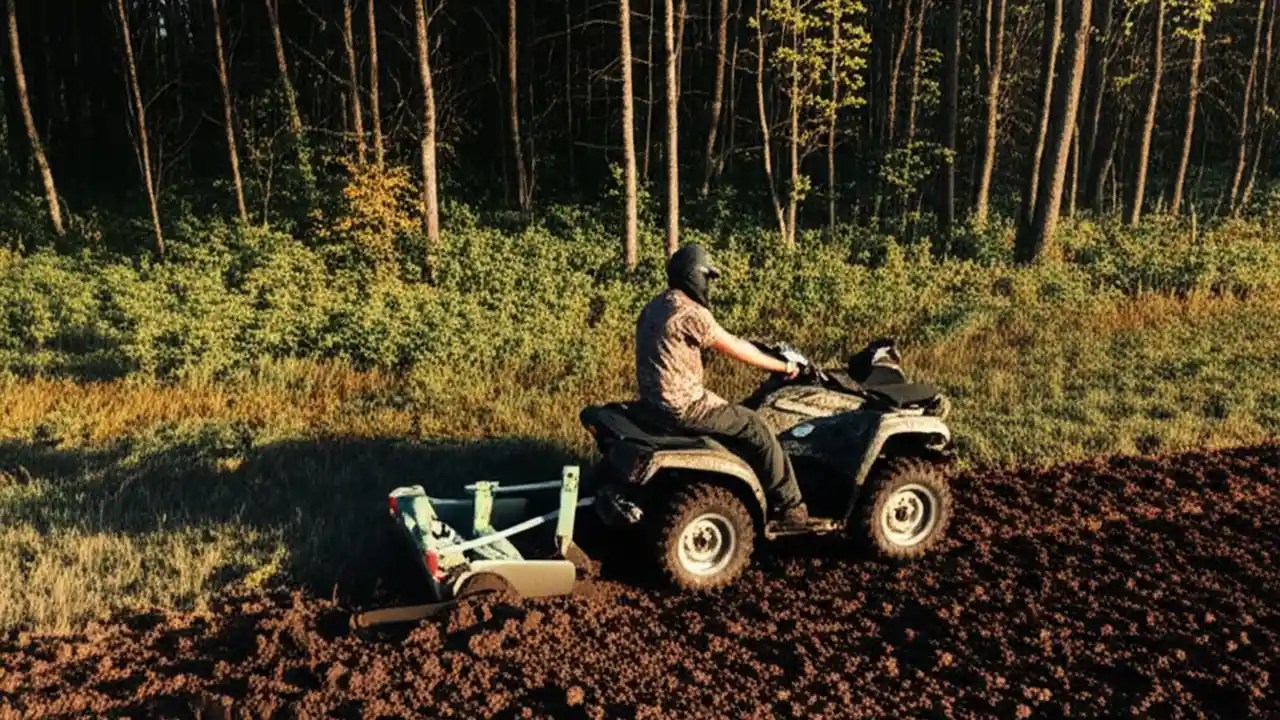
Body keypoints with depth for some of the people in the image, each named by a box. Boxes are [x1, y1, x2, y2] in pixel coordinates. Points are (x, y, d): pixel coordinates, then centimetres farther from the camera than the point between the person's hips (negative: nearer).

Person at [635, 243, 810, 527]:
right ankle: (789, 505, 11)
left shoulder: (655, 307, 11)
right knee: (756, 427, 0)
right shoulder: (690, 312, -18)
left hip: (657, 399, 10)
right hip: (683, 405, -10)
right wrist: (783, 366, -1)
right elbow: (736, 348, -12)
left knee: (737, 416, 26)